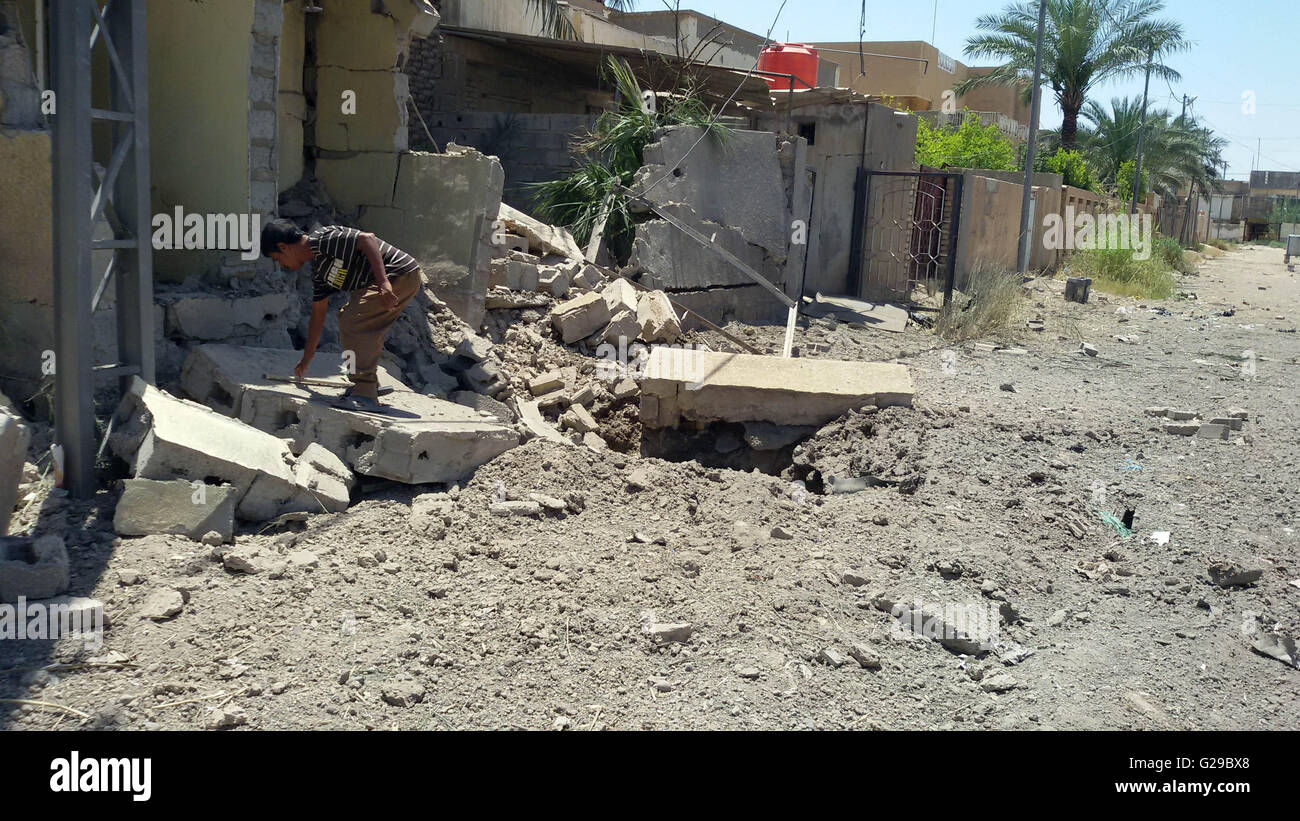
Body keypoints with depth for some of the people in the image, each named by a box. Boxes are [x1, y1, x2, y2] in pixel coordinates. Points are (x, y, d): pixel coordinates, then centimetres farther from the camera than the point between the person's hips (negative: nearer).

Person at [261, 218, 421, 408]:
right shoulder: (318, 270, 17)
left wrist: (384, 283, -33)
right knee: (347, 318, 22)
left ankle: (365, 394, -17)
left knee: (353, 324, -18)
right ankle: (369, 384, 25)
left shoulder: (321, 238, -13)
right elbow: (318, 314, 25)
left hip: (401, 274, -11)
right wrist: (306, 360, 31)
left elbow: (367, 239, -24)